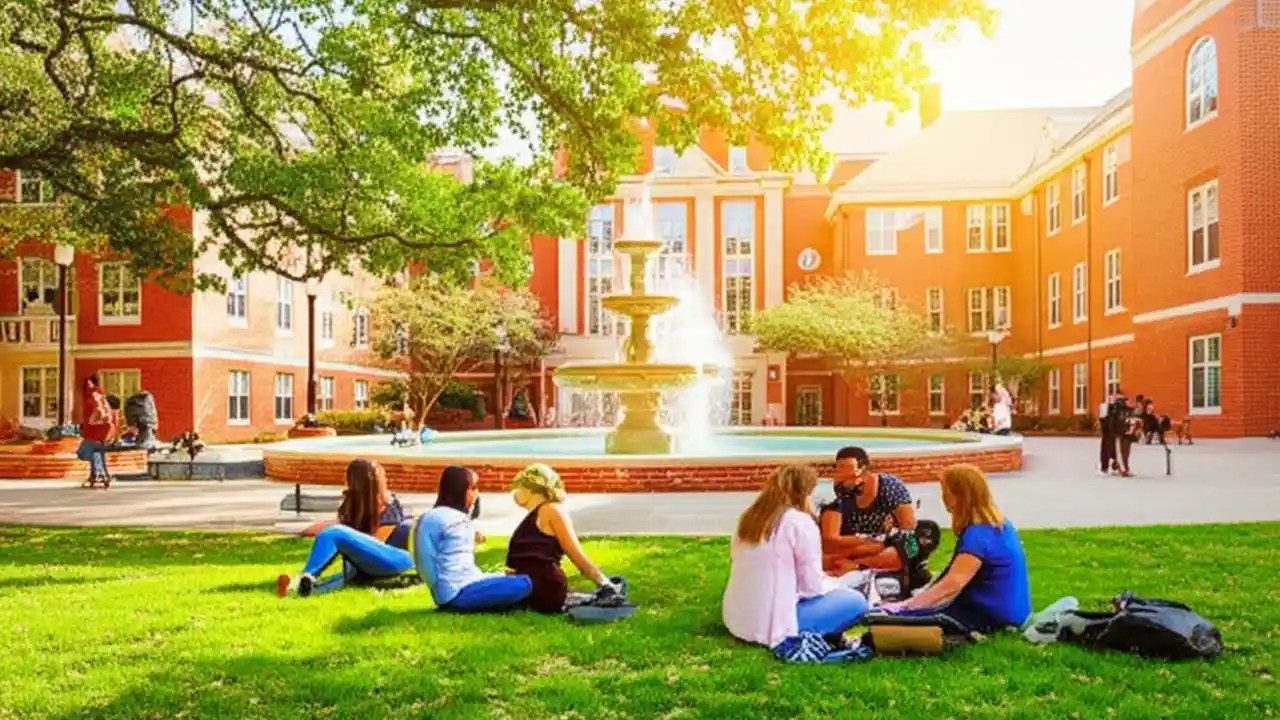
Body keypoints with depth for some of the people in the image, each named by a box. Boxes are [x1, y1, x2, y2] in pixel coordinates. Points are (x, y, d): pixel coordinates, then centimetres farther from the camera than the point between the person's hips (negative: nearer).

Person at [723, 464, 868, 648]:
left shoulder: (750, 517, 8)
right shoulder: (800, 522, -12)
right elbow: (811, 586, -11)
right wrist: (834, 585, 11)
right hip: (771, 624, -8)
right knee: (856, 601, 4)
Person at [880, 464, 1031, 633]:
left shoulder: (978, 535, -23)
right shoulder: (998, 524, 8)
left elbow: (952, 585, -30)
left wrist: (905, 606, -29)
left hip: (993, 616, -10)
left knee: (913, 618, -16)